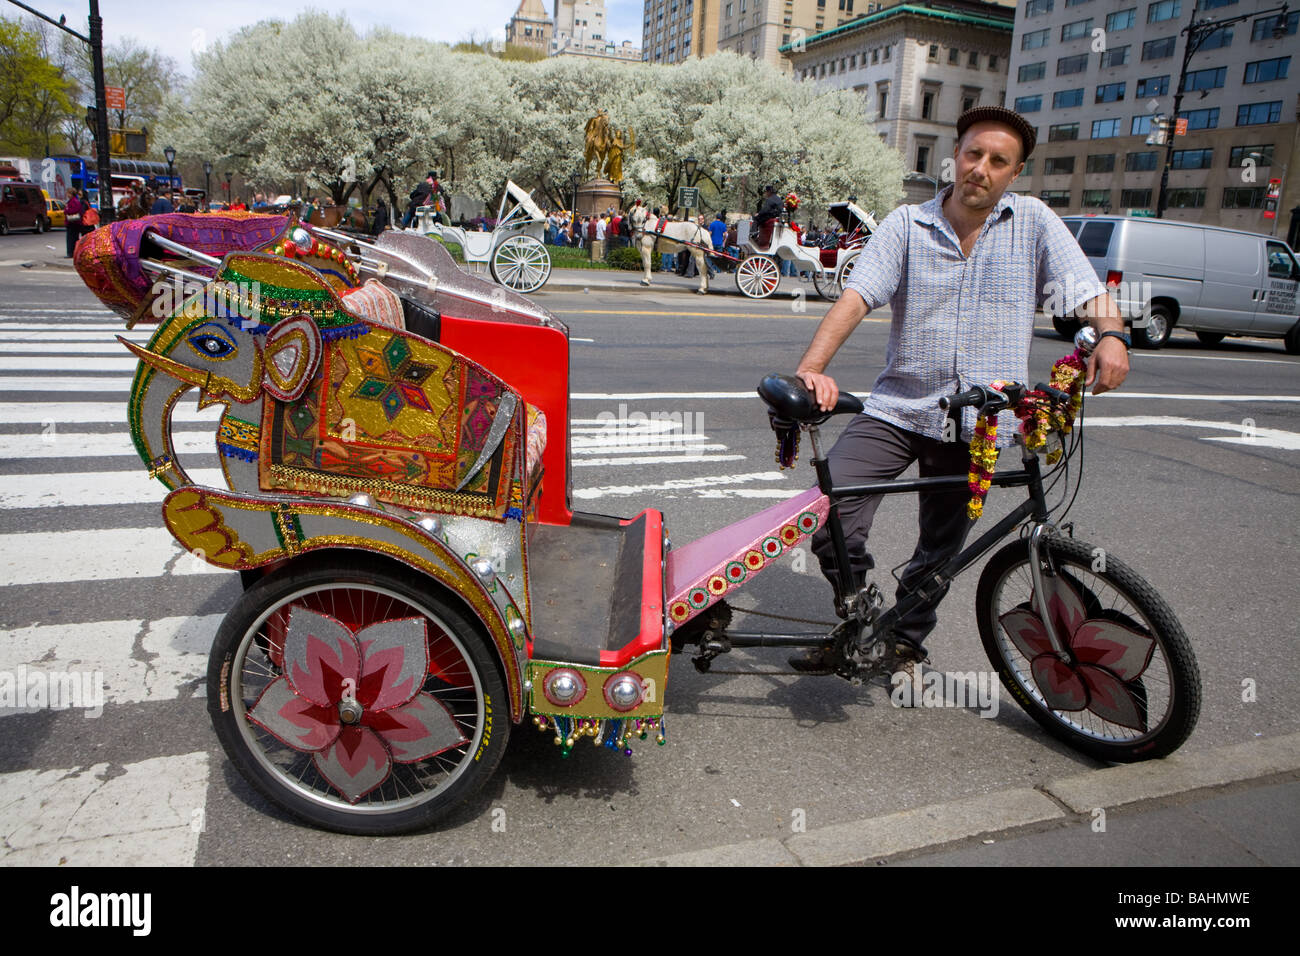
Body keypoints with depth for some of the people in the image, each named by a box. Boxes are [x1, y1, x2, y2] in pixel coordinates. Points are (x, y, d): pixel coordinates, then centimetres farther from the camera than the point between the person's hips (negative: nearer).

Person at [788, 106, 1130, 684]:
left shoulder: (1034, 224, 5)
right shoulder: (907, 225, 3)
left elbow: (1086, 289, -5)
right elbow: (856, 297, -9)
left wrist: (1111, 335, -28)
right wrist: (812, 367, -26)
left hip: (978, 421, 1)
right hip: (897, 406, 0)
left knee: (941, 551, 10)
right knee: (827, 518, -14)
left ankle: (906, 641, 37)